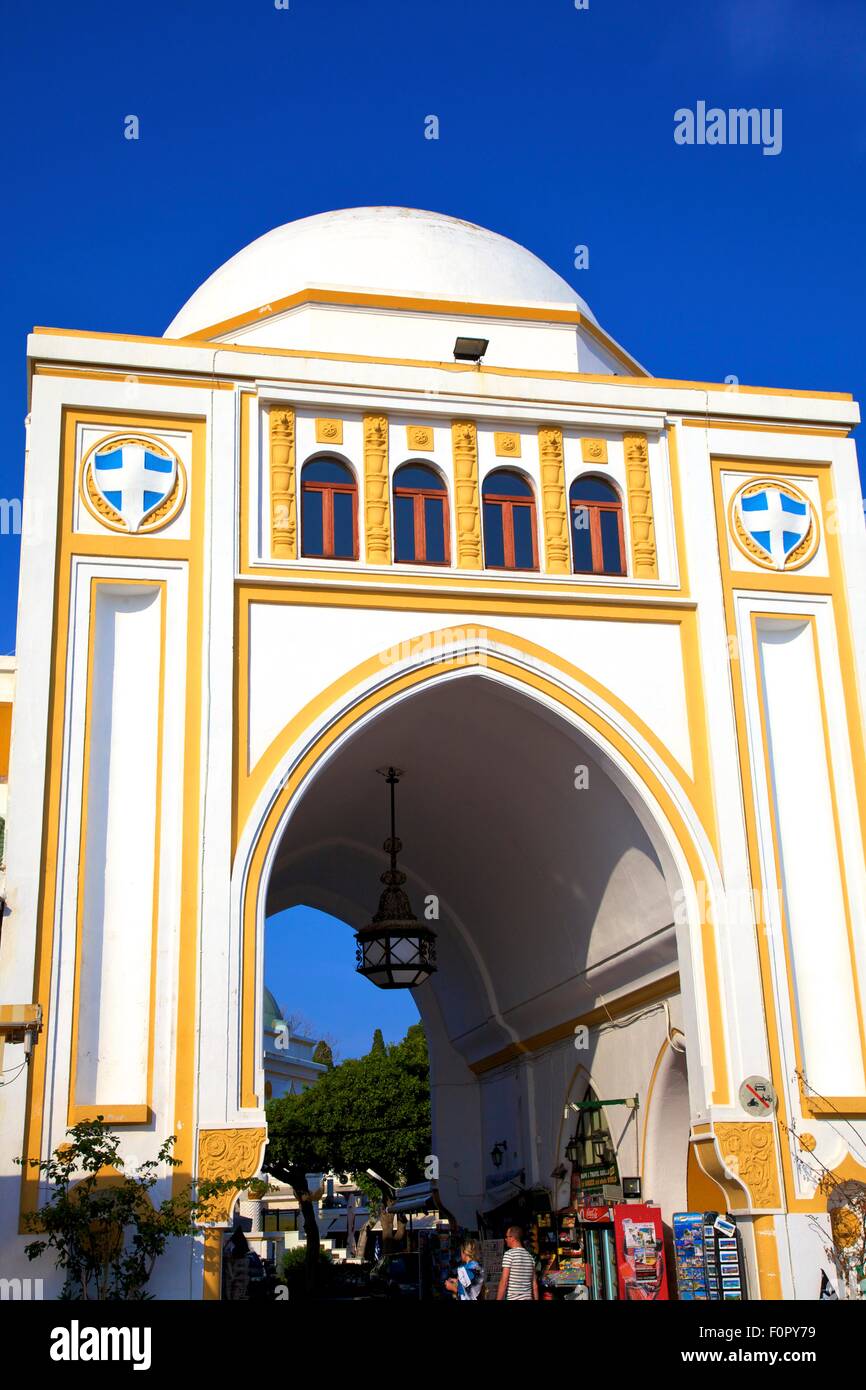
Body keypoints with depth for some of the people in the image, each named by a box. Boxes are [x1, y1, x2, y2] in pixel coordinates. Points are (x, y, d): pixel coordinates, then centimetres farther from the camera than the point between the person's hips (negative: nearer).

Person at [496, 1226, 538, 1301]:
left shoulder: (509, 1254, -8)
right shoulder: (529, 1256, 12)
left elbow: (504, 1282, -12)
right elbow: (535, 1284, 12)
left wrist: (498, 1300, -9)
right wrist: (536, 1300, 16)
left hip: (513, 1299, -7)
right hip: (527, 1299, 7)